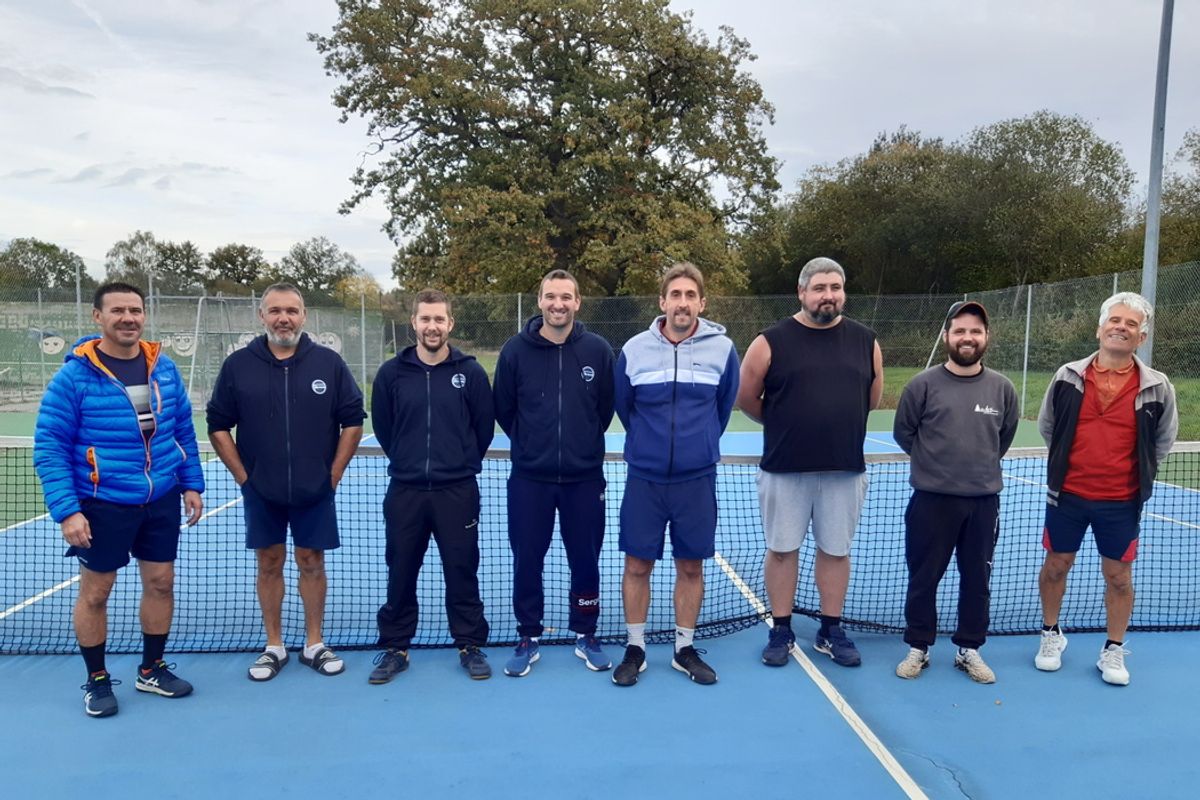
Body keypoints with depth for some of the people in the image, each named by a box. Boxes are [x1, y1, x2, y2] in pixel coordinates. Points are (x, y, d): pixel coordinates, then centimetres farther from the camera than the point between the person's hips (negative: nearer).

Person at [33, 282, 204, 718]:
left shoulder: (164, 368, 1)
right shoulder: (74, 376, -12)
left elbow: (183, 431, 10)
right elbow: (49, 447, -11)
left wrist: (191, 484, 6)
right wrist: (66, 511, -17)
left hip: (161, 501, 4)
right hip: (102, 506, -4)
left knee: (161, 582, 12)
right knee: (94, 592, 8)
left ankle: (152, 670, 30)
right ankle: (97, 680, 27)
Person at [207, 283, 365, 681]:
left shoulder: (329, 363, -3)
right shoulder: (238, 365, -2)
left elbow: (353, 422, 1)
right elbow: (218, 427, 4)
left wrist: (334, 474, -2)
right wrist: (243, 476, -2)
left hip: (315, 491, 0)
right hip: (261, 492, 1)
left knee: (312, 564, 8)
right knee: (269, 565, 10)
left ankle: (315, 644, 22)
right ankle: (274, 647, 23)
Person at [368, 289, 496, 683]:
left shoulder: (470, 371, -3)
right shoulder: (392, 372, 0)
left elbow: (484, 426, 4)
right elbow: (383, 428, 10)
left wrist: (462, 463, 9)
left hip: (457, 491, -1)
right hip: (404, 491, 2)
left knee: (461, 571, 6)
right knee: (400, 573, 10)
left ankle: (470, 646, 20)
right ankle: (395, 647, 24)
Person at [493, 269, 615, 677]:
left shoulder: (598, 350, -3)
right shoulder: (516, 349, -4)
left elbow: (607, 407, 6)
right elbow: (502, 408, 5)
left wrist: (584, 442, 10)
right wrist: (528, 443, 10)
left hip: (584, 478, 0)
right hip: (529, 478, 0)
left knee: (585, 560, 10)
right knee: (526, 560, 8)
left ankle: (586, 636, 27)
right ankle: (528, 639, 24)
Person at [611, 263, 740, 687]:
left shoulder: (723, 349, -3)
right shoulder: (633, 350, -3)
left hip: (697, 480, 0)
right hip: (644, 479, 0)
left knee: (691, 567, 9)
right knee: (637, 565, 5)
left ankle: (685, 649, 25)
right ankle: (635, 649, 22)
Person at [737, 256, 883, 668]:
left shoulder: (865, 341, 4)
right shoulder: (771, 342, -6)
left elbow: (873, 399, 15)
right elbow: (746, 398, 2)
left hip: (845, 470, 2)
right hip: (784, 469, -2)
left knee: (836, 550, 11)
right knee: (782, 549, 7)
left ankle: (831, 631, 27)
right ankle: (781, 630, 22)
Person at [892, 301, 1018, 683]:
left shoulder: (1003, 388, 2)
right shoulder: (923, 384, -6)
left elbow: (1004, 436, 16)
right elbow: (903, 433, 4)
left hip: (984, 501, 3)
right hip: (932, 499, -2)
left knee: (977, 580, 12)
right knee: (923, 578, 7)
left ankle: (969, 649, 29)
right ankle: (918, 648, 23)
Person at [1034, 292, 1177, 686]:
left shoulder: (1156, 387, -6)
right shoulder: (1068, 376, -4)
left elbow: (1164, 439, 9)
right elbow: (1047, 425, 10)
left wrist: (1135, 470, 8)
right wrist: (1068, 462, 10)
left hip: (1121, 501, 0)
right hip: (1067, 494, 1)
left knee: (1119, 575, 10)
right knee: (1056, 565, 11)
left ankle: (1114, 650, 27)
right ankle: (1051, 635, 30)